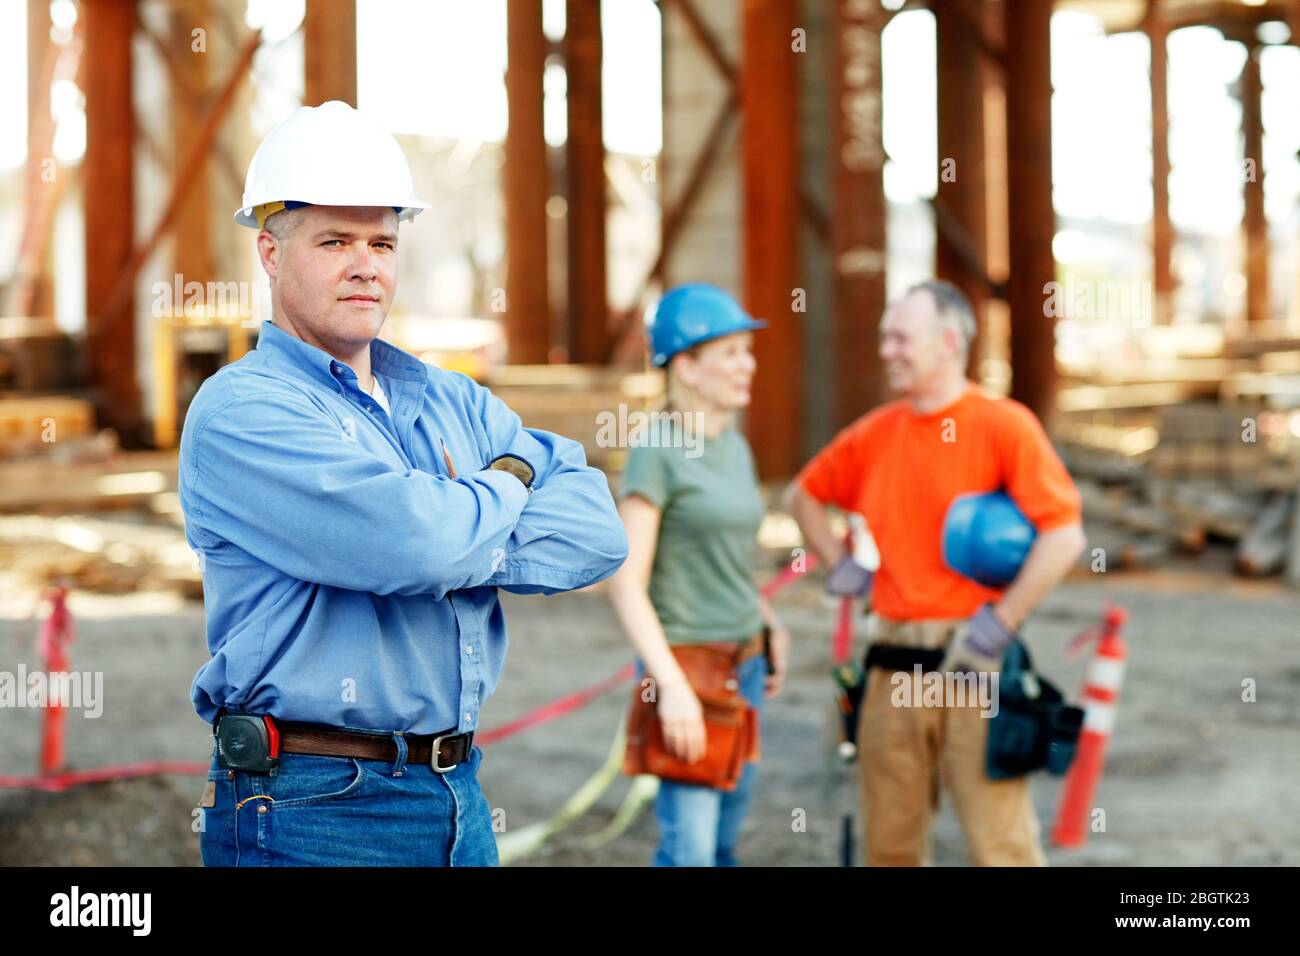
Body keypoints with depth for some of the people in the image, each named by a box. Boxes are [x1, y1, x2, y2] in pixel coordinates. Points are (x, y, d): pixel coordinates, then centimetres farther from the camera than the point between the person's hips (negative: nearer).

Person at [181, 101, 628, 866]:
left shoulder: (454, 403, 12)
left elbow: (600, 531, 1)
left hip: (460, 795, 7)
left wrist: (451, 542, -13)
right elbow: (410, 541, -23)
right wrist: (509, 485, -3)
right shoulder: (239, 411, -10)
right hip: (310, 807, -6)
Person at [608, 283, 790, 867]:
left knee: (723, 841, 12)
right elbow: (626, 582, -16)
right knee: (689, 849, -10)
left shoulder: (734, 447, 11)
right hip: (685, 662, -8)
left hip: (744, 664, 8)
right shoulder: (657, 451, -12)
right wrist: (671, 685, -22)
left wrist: (770, 625, 14)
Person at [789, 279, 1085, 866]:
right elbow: (805, 495, 27)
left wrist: (999, 623, -14)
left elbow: (1064, 535, -13)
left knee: (1000, 845, -3)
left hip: (972, 662, -5)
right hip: (893, 667, 6)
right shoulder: (874, 434, 10)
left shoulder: (1004, 426, -7)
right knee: (890, 841, 11)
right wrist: (840, 565, 13)